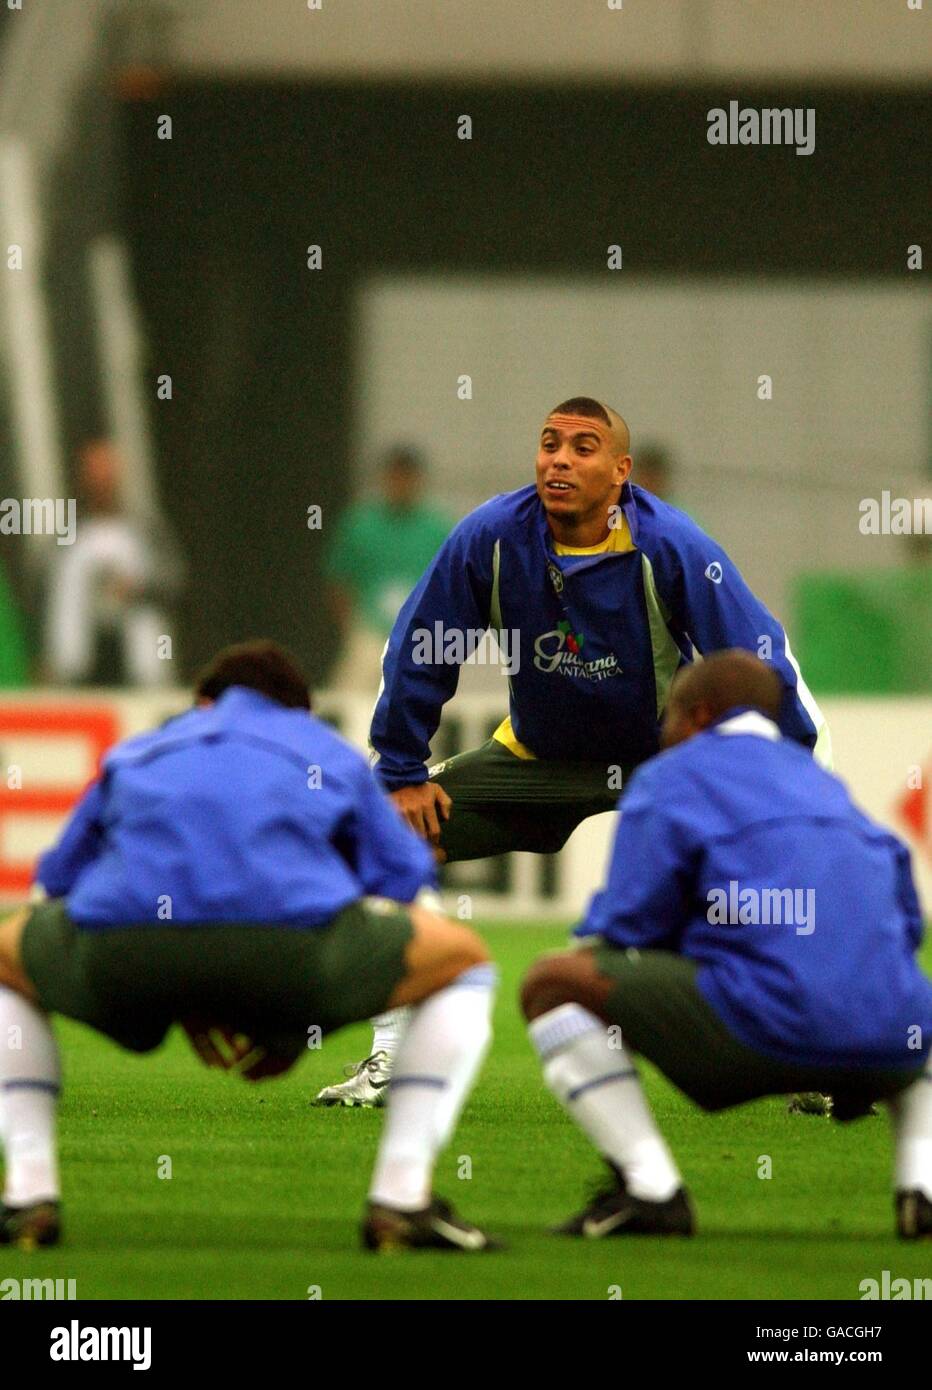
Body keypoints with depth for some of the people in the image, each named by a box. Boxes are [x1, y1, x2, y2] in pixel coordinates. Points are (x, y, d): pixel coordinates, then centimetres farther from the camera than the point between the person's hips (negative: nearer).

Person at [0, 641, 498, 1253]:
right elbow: (405, 874, 26)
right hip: (289, 940, -2)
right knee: (464, 963, 26)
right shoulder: (332, 755, 35)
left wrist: (183, 1011, 40)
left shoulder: (135, 755, 40)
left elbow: (59, 878, 39)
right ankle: (401, 1199, 11)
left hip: (117, 949, 2)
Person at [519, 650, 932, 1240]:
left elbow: (629, 931, 3)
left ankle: (648, 1187, -6)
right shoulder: (825, 784, 29)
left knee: (552, 983, 8)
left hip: (769, 1027, -6)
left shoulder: (672, 776, 11)